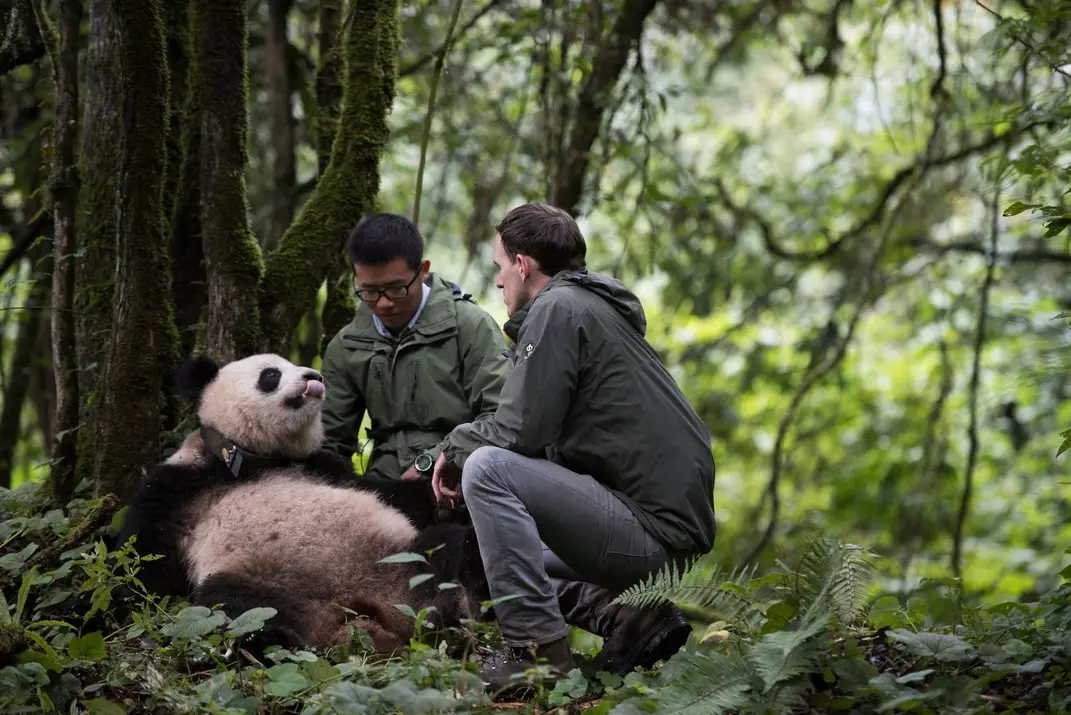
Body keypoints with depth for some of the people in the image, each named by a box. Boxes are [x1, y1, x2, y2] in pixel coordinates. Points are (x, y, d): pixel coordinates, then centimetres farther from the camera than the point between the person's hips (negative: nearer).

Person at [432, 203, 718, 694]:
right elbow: (540, 434, 23)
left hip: (650, 531, -10)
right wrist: (468, 446, 17)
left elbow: (522, 430, -16)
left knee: (488, 468, -16)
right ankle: (629, 618, 7)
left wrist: (456, 446, 2)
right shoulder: (594, 306, 21)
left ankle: (537, 649, -15)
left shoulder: (558, 307, -9)